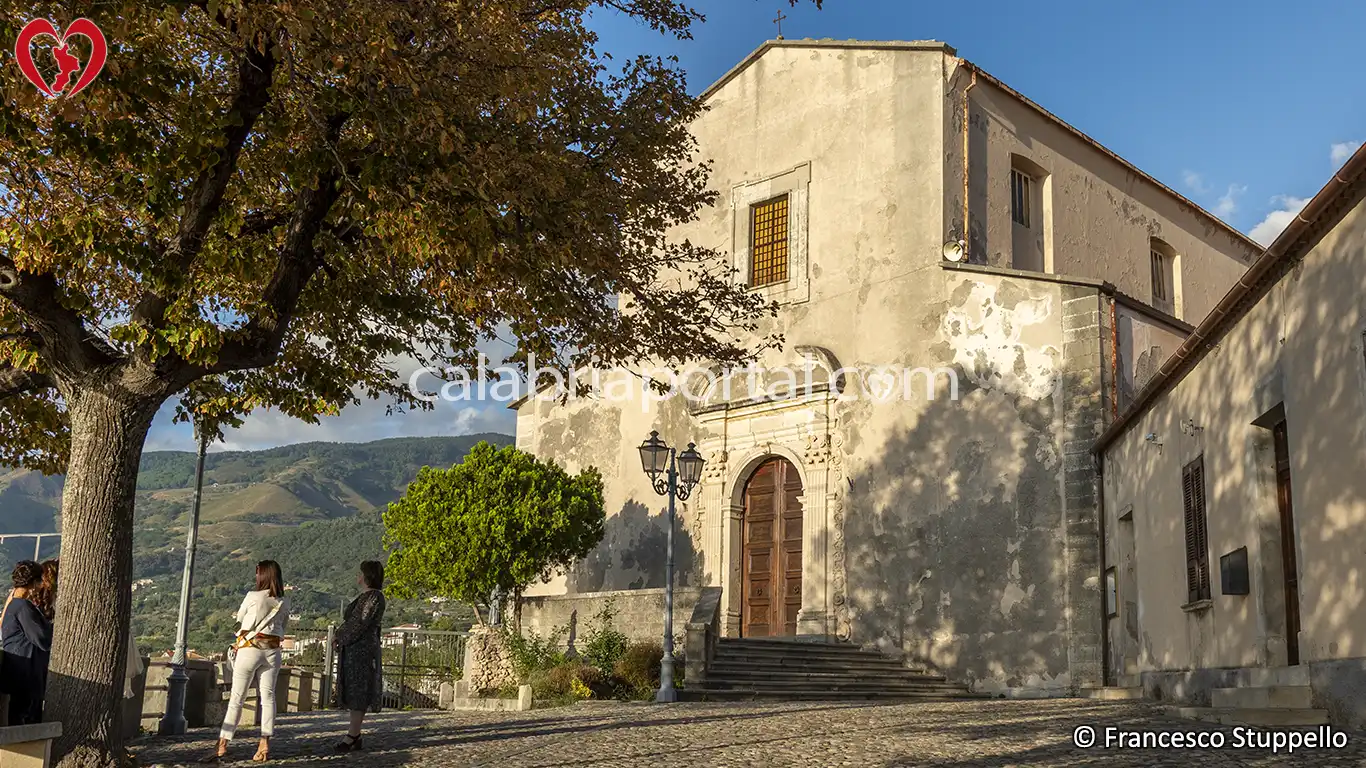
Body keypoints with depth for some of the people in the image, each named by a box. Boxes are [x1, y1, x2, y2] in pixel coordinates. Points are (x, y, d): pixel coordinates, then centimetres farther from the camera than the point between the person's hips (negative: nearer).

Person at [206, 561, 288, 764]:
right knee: (268, 697, 7)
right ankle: (265, 745, 4)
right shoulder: (284, 603, 3)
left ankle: (222, 746, 0)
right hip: (272, 651, 4)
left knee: (236, 698, 0)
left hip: (249, 649, -4)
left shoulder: (253, 596, -9)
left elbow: (239, 619, 6)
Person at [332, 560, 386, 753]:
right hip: (352, 650, 10)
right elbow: (349, 620, 19)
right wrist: (339, 636, 3)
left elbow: (360, 623, -18)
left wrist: (342, 638, -8)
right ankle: (356, 739, 14)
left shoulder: (374, 597, -13)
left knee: (358, 694, -7)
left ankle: (352, 736, -5)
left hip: (362, 650, -10)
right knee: (353, 694, 10)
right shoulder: (364, 596, 17)